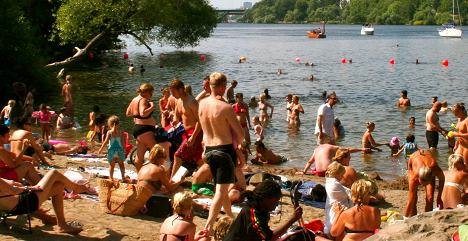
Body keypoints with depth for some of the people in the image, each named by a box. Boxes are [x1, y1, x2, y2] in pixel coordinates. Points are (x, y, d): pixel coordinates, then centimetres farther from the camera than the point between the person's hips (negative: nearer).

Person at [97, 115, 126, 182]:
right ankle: (123, 177, 15)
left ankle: (111, 178, 9)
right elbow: (123, 142, 2)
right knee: (121, 164, 15)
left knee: (112, 165, 9)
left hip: (111, 150, -2)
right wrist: (124, 150, 14)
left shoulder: (109, 132, -6)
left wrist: (101, 149, -3)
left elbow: (106, 141, -10)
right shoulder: (120, 132, 0)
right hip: (119, 150, 2)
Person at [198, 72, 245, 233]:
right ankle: (208, 226, -12)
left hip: (209, 150, 7)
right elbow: (240, 133, -11)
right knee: (221, 191, -4)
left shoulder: (202, 104, 1)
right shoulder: (225, 107, -18)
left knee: (221, 187, 23)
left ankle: (230, 217, 41)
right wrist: (238, 144, 9)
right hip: (225, 150, -7)